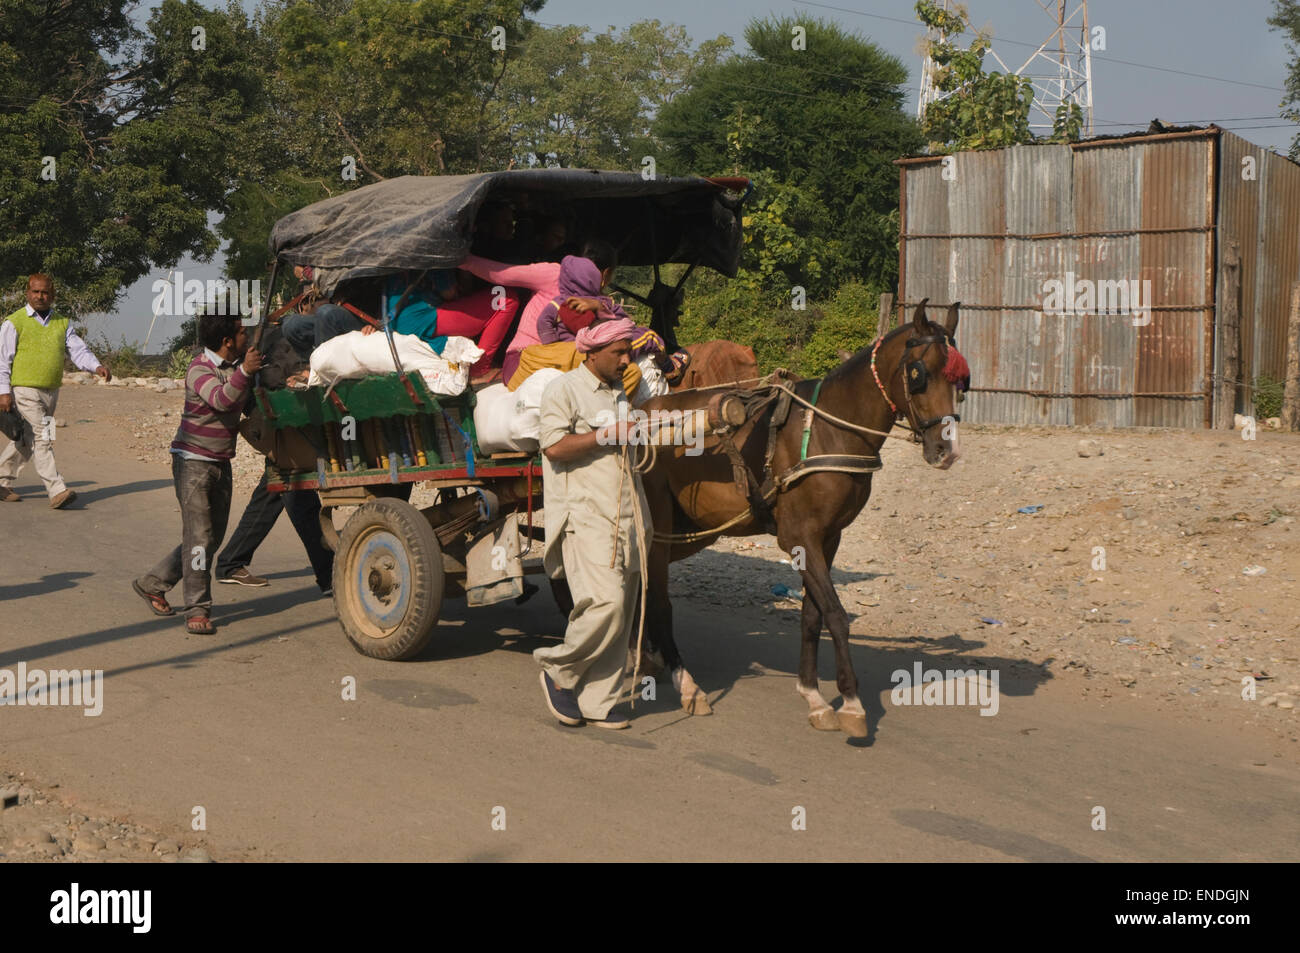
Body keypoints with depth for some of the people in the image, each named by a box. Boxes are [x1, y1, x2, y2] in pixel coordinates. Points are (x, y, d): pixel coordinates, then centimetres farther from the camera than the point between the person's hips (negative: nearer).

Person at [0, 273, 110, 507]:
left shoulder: (62, 323, 13)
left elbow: (78, 350, 4)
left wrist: (96, 367, -16)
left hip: (51, 392, 6)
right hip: (25, 390, -6)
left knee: (26, 442, 14)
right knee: (41, 439, -13)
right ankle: (57, 490, -18)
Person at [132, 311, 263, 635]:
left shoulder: (239, 362, 7)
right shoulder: (200, 370, -18)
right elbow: (221, 399, -38)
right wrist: (244, 372, -55)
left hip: (221, 462, 8)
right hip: (193, 460, -8)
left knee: (212, 537, 12)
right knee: (198, 537, -11)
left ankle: (151, 584, 26)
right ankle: (197, 610, -6)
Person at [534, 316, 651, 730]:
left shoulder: (624, 391, 20)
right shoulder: (564, 389, -2)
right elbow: (554, 447, -15)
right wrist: (608, 434, -14)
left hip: (627, 517, 7)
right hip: (585, 516, -7)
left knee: (621, 612, 5)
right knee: (605, 602, -19)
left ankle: (597, 702, 13)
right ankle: (558, 670, 3)